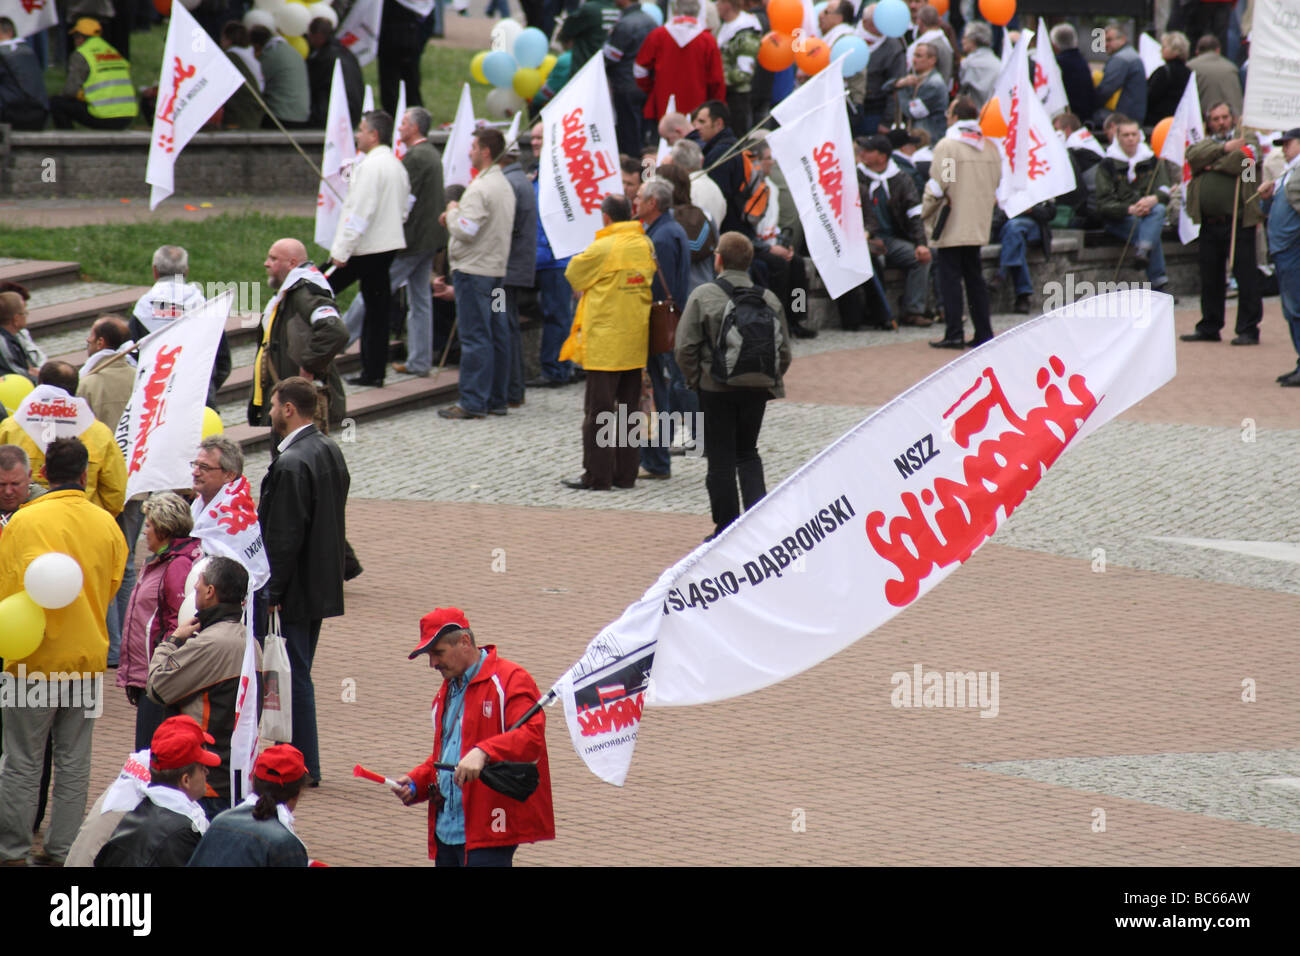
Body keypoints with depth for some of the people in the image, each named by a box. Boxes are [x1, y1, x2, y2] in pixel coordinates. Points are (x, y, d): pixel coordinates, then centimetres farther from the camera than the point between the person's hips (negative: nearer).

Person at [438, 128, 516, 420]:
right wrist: (456, 217, 13)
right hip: (497, 267, 9)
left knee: (475, 336, -8)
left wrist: (452, 213, -4)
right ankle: (496, 399, 15)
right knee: (497, 335, 10)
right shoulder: (505, 185, 13)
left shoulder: (480, 189, -18)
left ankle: (473, 401, -8)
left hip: (474, 270, -9)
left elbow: (466, 230, -23)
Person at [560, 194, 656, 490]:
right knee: (628, 408, 13)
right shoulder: (646, 245, 4)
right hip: (636, 342, 6)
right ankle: (625, 474, 16)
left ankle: (597, 476, 0)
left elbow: (573, 275, -4)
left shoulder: (602, 248, -15)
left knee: (597, 410, 0)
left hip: (604, 342, -6)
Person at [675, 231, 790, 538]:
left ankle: (726, 528, 7)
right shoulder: (769, 299, 3)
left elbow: (685, 346, -10)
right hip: (757, 390, 4)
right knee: (747, 453, 19)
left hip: (716, 389, -4)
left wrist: (694, 379, 3)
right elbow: (784, 350, 5)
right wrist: (771, 381, 16)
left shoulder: (703, 295, -8)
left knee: (721, 459, 4)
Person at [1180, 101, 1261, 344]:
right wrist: (1224, 148, -9)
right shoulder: (1205, 143, 18)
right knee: (1210, 277, 11)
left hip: (1238, 221, -4)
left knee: (1245, 276, -5)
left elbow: (1239, 161, -15)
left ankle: (1248, 330, -1)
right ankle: (1209, 328, 21)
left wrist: (1210, 164, -2)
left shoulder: (1247, 141, 5)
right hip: (1209, 222, 4)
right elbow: (1193, 156, -4)